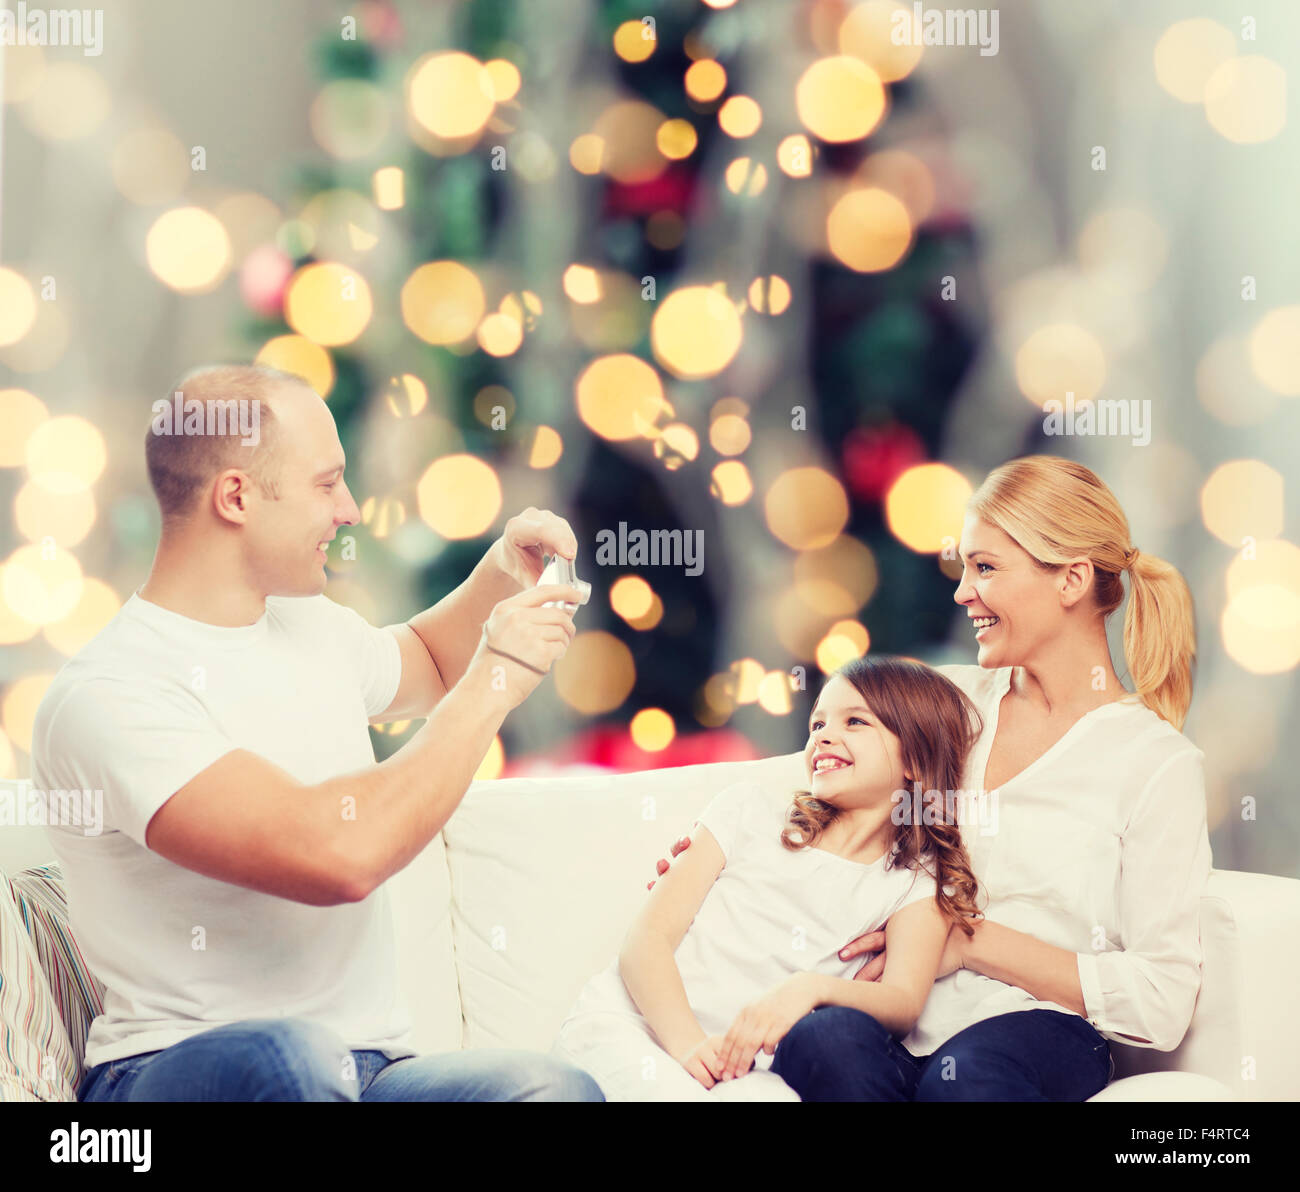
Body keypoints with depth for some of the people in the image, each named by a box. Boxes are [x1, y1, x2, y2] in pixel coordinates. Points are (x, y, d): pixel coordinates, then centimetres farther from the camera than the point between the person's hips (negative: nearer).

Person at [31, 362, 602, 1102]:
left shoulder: (314, 627, 14)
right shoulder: (108, 694, -15)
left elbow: (424, 665, 40)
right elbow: (339, 855, -27)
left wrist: (500, 576, 18)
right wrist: (495, 680, -13)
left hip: (369, 1069, 6)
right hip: (175, 1070, -6)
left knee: (553, 1088, -27)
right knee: (294, 1052, -41)